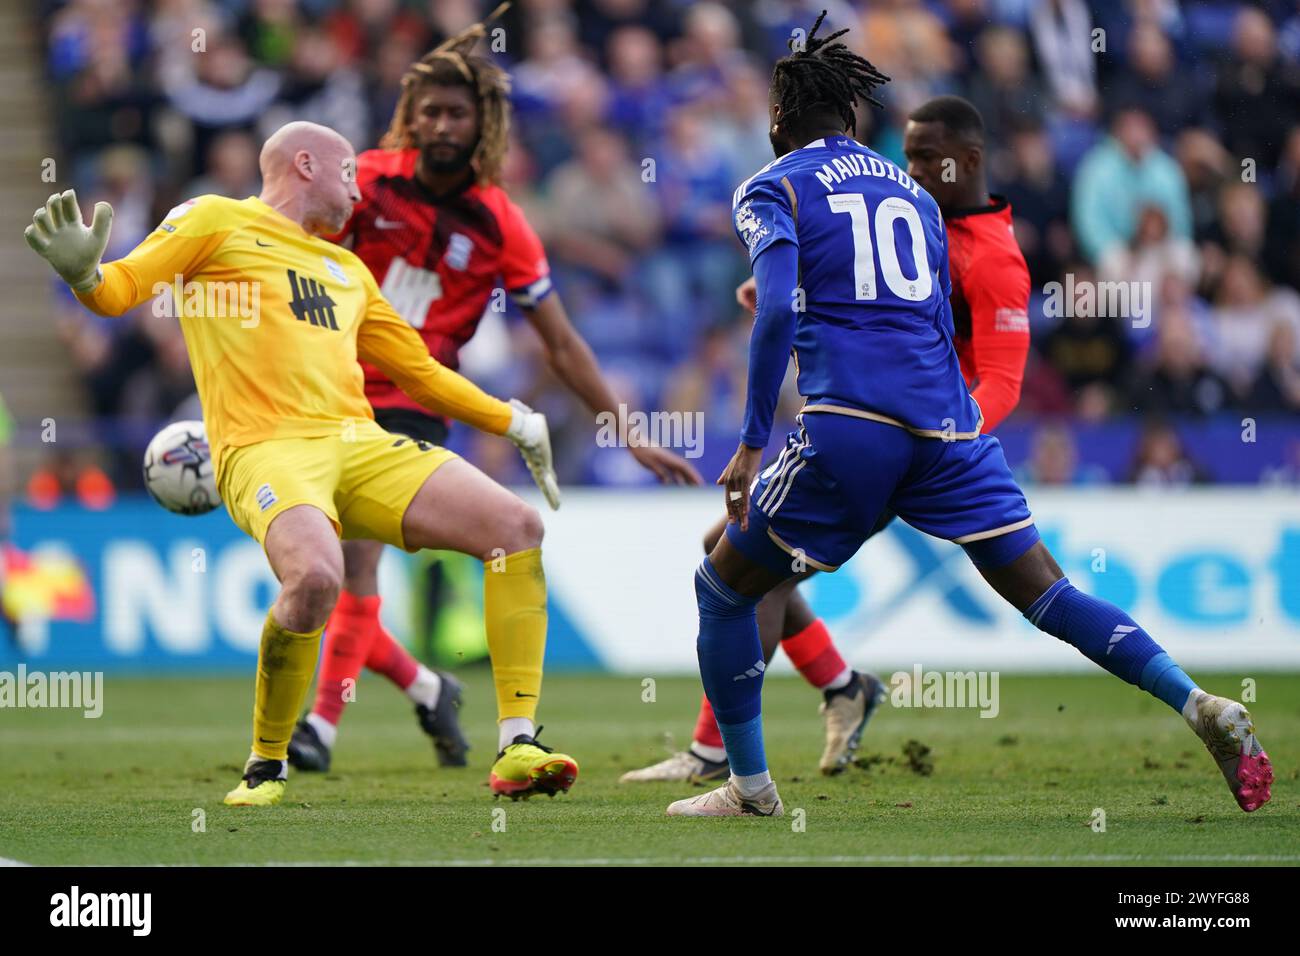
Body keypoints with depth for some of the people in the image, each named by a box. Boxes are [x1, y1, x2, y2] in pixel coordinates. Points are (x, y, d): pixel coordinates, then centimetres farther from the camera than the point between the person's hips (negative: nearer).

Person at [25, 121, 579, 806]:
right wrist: (82, 272, -21)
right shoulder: (218, 222, 11)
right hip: (266, 449, -7)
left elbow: (422, 373, 36)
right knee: (315, 575, -36)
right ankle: (266, 767, -12)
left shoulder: (347, 270, 30)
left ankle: (519, 754, -7)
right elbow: (119, 291, 2)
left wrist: (516, 424, 32)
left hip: (359, 444, 7)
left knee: (516, 525, -10)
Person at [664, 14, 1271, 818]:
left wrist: (753, 444, -10)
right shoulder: (911, 191, 23)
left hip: (850, 421, -5)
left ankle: (750, 785, 12)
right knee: (1045, 593, 3)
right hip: (949, 421, 5)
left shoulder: (774, 189, 6)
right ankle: (1201, 707, -13)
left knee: (724, 589, 11)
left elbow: (778, 312, -10)